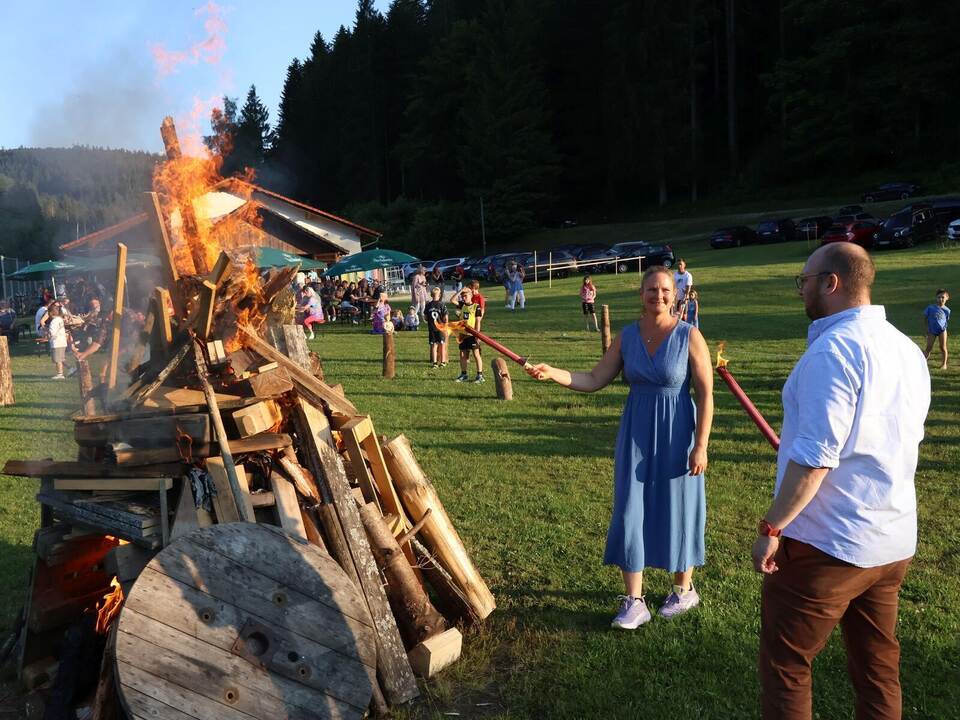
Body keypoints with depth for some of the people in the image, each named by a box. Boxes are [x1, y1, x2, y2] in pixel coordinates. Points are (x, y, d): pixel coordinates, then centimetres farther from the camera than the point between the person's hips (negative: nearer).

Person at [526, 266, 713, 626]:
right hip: (636, 434, 4)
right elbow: (594, 380, 1)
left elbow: (705, 394, -10)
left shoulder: (689, 336, -11)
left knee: (677, 509, 8)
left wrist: (700, 446, -13)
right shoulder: (626, 336, 0)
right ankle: (634, 601, 14)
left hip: (675, 434, -3)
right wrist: (553, 373, -13)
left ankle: (684, 589, 31)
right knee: (630, 511, 2)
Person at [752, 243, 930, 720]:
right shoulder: (907, 349, 8)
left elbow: (815, 456, -24)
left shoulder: (834, 349, -19)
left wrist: (772, 527, -16)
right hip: (894, 542, 9)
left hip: (826, 543, -8)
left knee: (785, 664, 6)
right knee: (878, 667, 19)